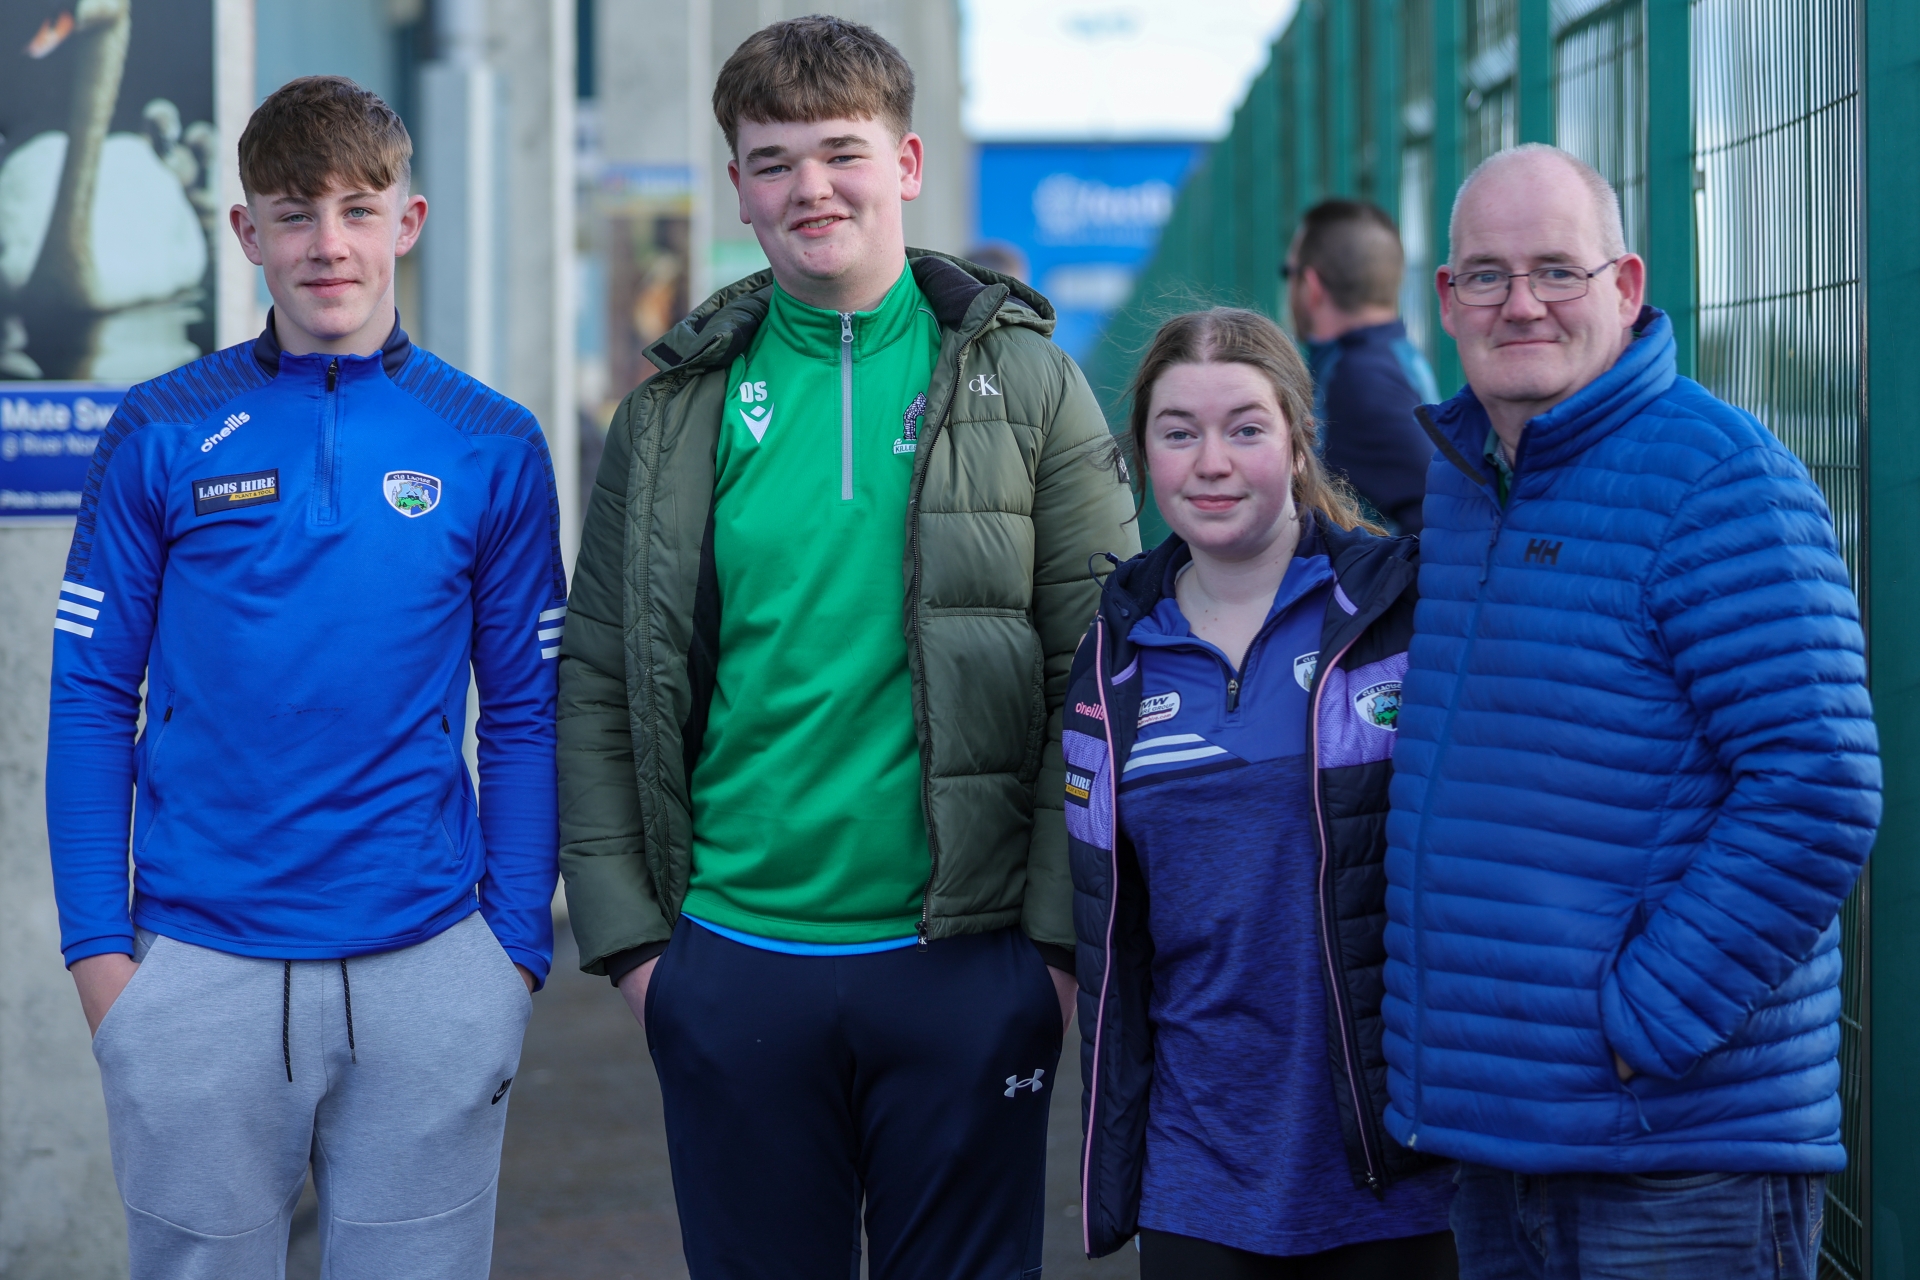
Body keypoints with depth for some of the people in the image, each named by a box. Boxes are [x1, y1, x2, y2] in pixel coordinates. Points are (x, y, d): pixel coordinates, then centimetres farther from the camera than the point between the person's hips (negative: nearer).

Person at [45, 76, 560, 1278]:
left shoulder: (492, 447, 3)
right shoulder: (162, 436, 1)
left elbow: (523, 717, 6)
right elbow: (93, 702, 3)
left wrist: (520, 949, 1)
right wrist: (97, 947, -3)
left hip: (428, 973, 1)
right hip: (199, 970, 0)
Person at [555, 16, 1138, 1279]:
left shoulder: (1023, 382, 2)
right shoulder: (677, 409, 6)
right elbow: (597, 687, 8)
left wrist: (1063, 936, -6)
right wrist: (626, 930, 0)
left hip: (965, 962, -1)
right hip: (735, 967, 1)